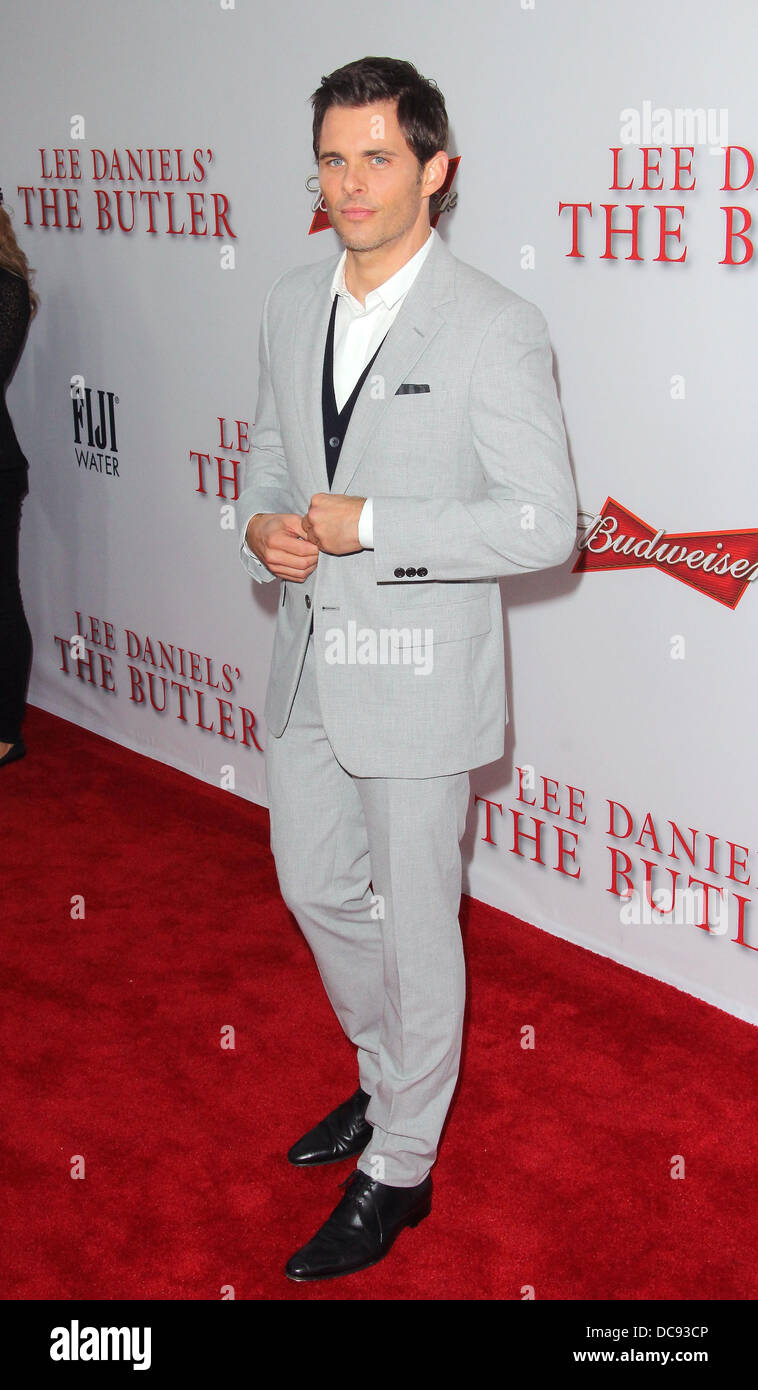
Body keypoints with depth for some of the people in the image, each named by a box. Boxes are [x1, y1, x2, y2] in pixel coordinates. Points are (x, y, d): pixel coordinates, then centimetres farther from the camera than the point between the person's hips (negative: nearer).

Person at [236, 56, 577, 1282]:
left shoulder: (495, 329, -15)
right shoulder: (291, 306, 6)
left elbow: (544, 526, -18)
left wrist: (368, 526, -22)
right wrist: (261, 524, -4)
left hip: (421, 674, -7)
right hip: (308, 662, 7)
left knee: (415, 926, 7)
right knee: (316, 890, 20)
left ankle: (400, 1168, 27)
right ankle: (390, 1082, 46)